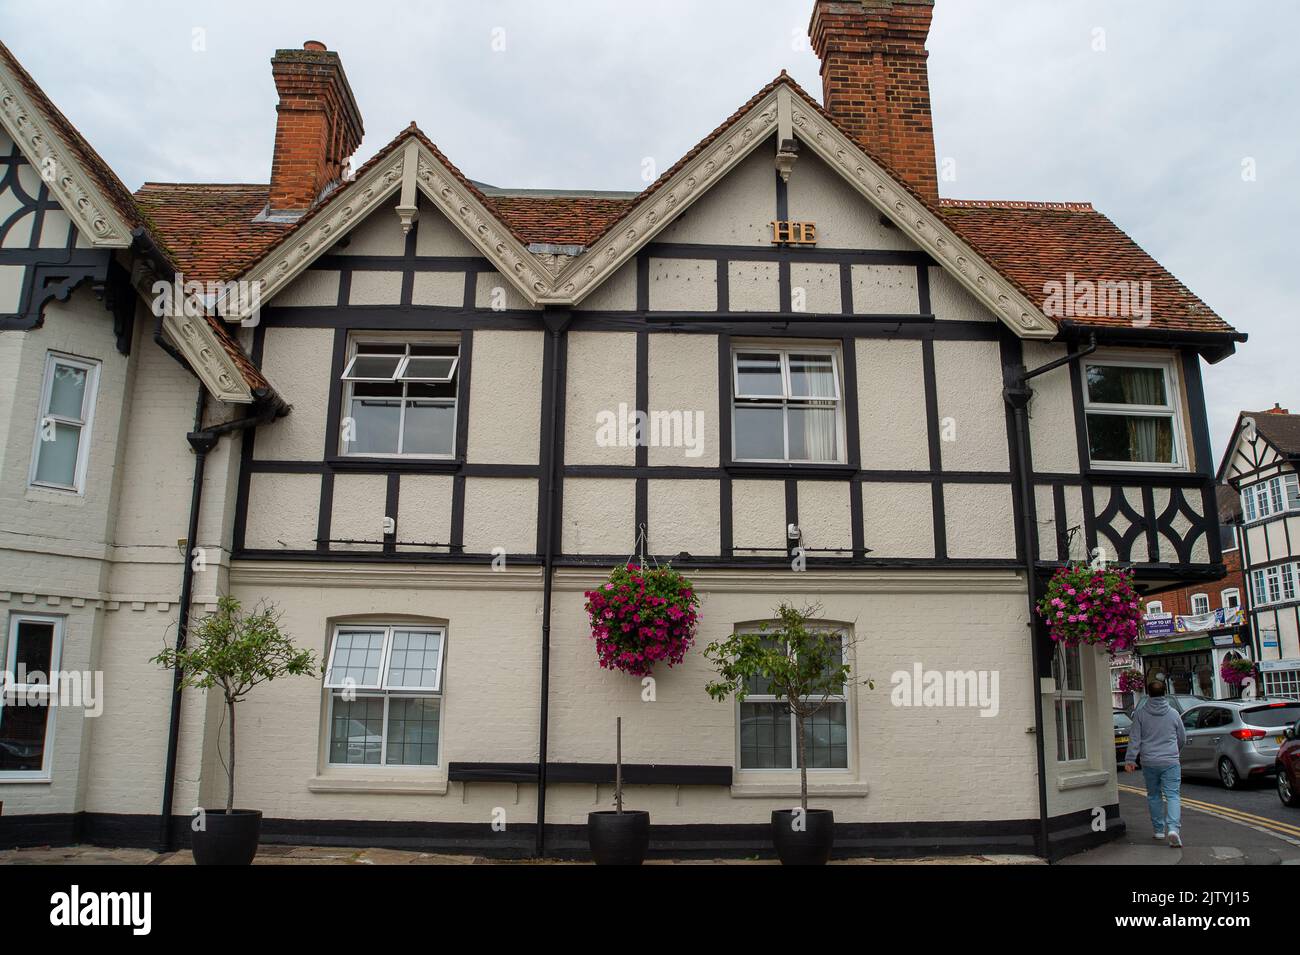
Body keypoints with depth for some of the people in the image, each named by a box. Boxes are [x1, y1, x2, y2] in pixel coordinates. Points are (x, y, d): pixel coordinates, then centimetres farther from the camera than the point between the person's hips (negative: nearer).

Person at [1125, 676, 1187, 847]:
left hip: (1149, 762, 0)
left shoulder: (1140, 713, -3)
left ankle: (1159, 830, 21)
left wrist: (1130, 759, -3)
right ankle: (1173, 828, -20)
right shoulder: (1173, 713, 2)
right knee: (1172, 795, -1)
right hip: (1170, 762, 0)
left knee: (1154, 796, 14)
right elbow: (1182, 739, 14)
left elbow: (1135, 738, -7)